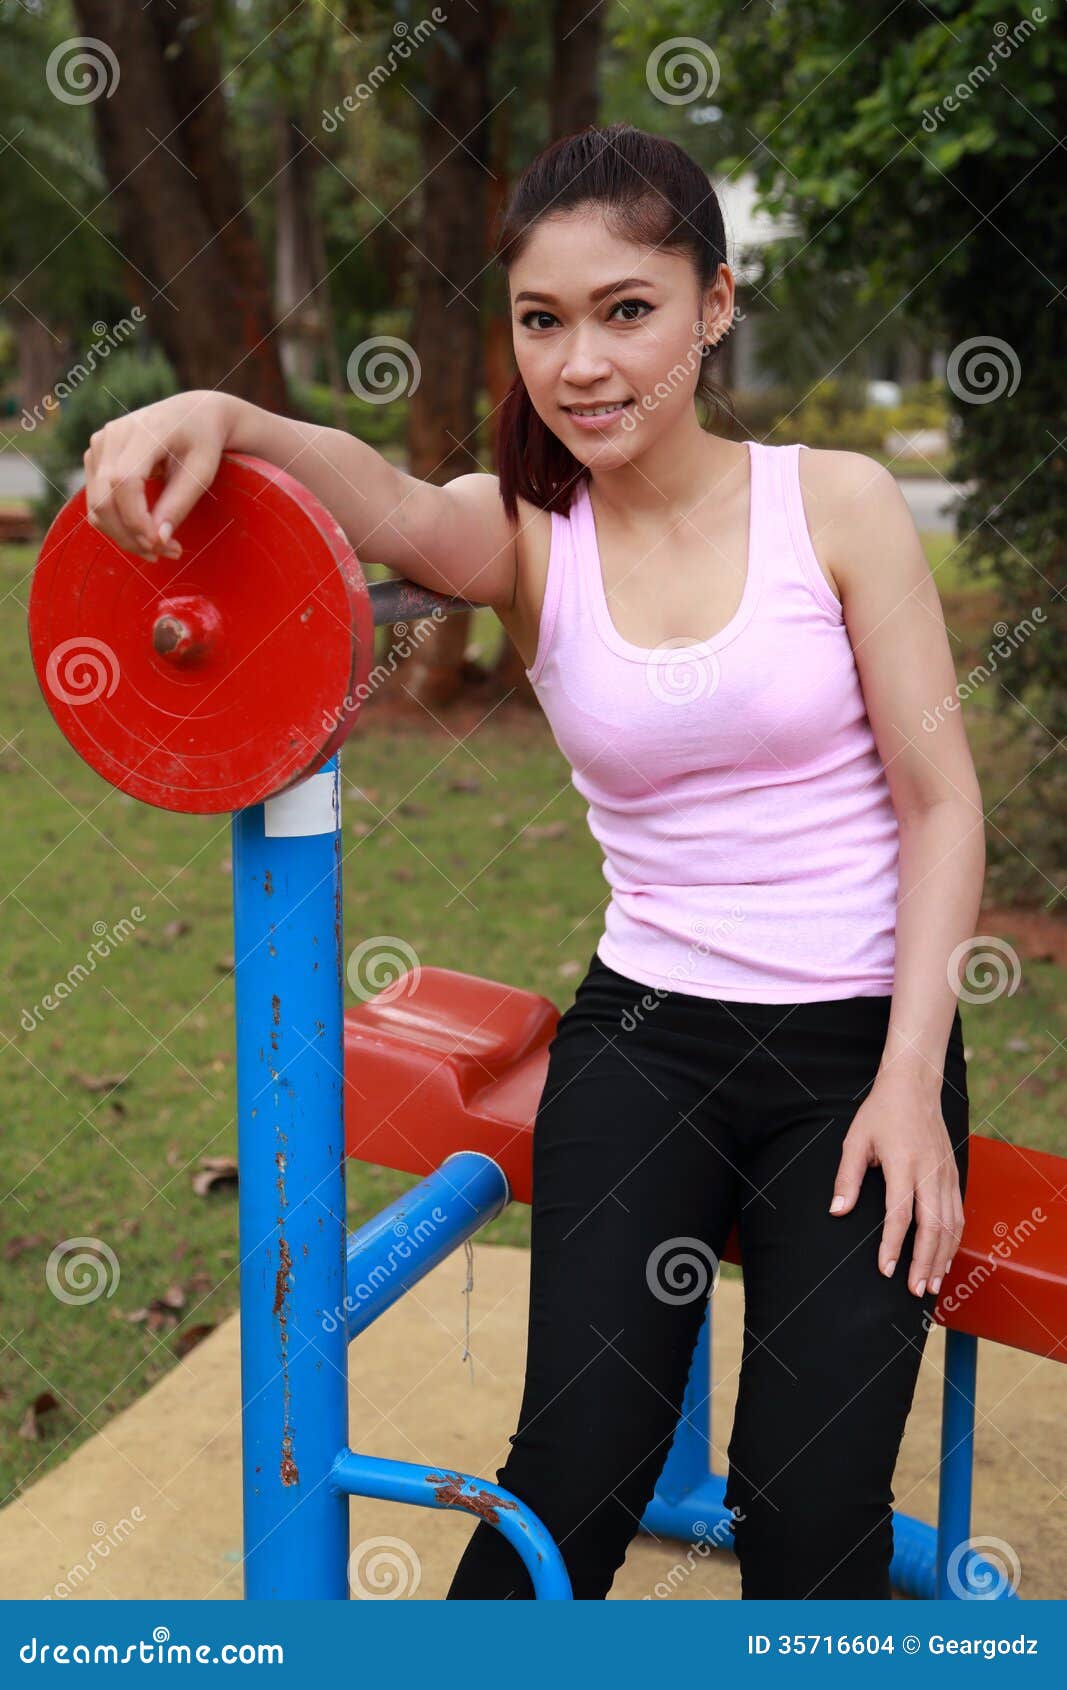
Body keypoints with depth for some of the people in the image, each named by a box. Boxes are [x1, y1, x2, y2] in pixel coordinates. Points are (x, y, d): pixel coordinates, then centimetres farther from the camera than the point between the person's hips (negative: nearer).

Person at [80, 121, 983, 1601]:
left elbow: (941, 800, -2)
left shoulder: (836, 504, -2)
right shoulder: (528, 537, 0)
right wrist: (221, 417, -46)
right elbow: (384, 506, -24)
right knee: (577, 1472, -12)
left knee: (806, 1519, -10)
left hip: (862, 1035, -1)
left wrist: (910, 1082, -10)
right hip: (648, 1024, 1)